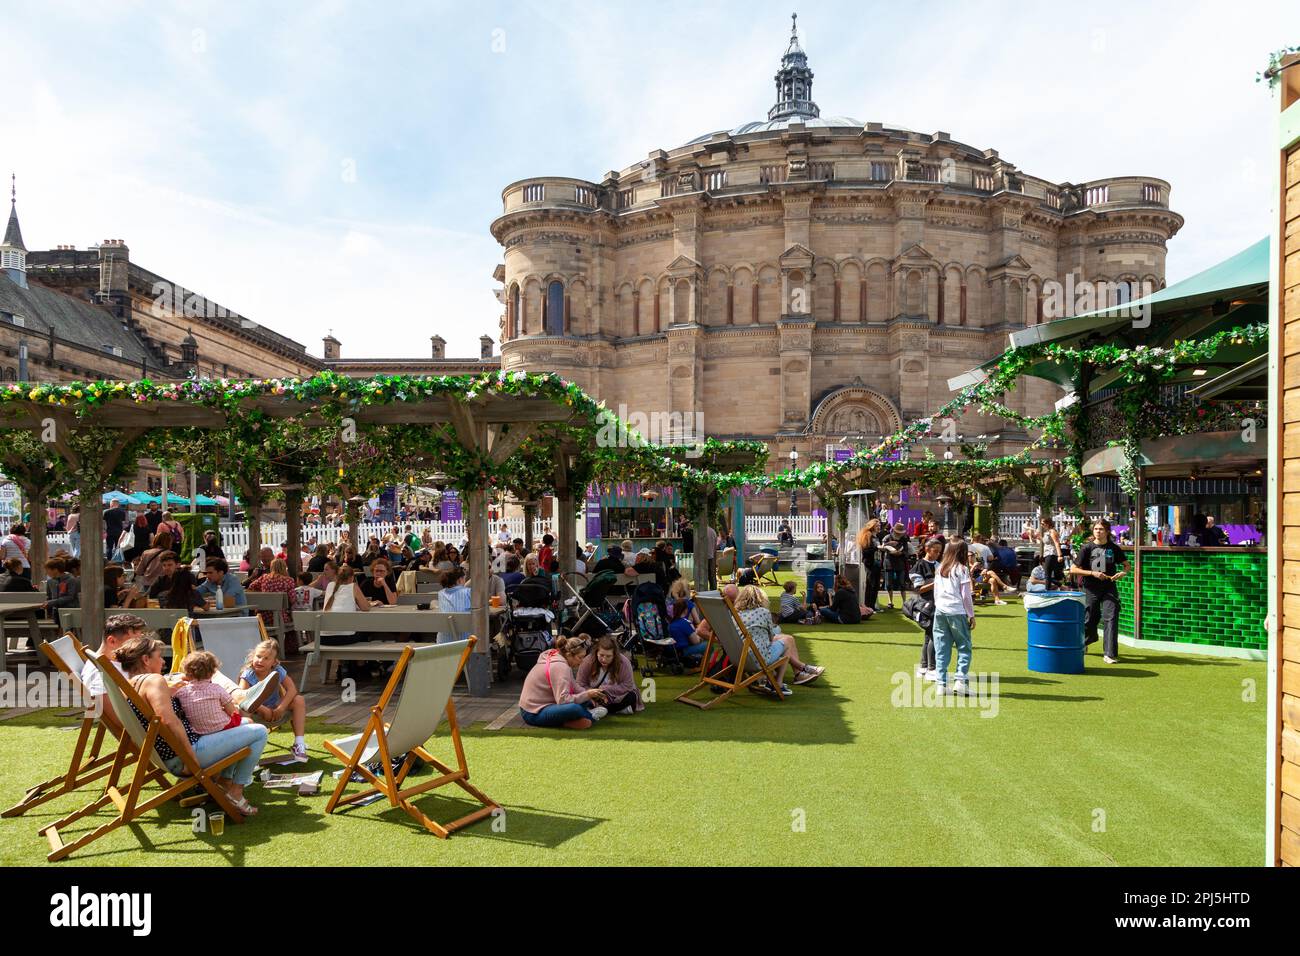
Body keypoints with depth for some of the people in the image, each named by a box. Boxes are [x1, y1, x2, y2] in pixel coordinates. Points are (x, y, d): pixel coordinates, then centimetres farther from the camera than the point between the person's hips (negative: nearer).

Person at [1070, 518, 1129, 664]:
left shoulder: (1113, 548, 3)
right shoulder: (1087, 548, -4)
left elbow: (1126, 564, 15)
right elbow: (1073, 570, -5)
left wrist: (1123, 573, -7)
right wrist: (1093, 573, -15)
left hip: (1109, 588, 1)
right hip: (1091, 590, -1)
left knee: (1111, 618, -11)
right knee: (1089, 620, 9)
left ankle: (1109, 654, -7)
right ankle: (1081, 644, 37)